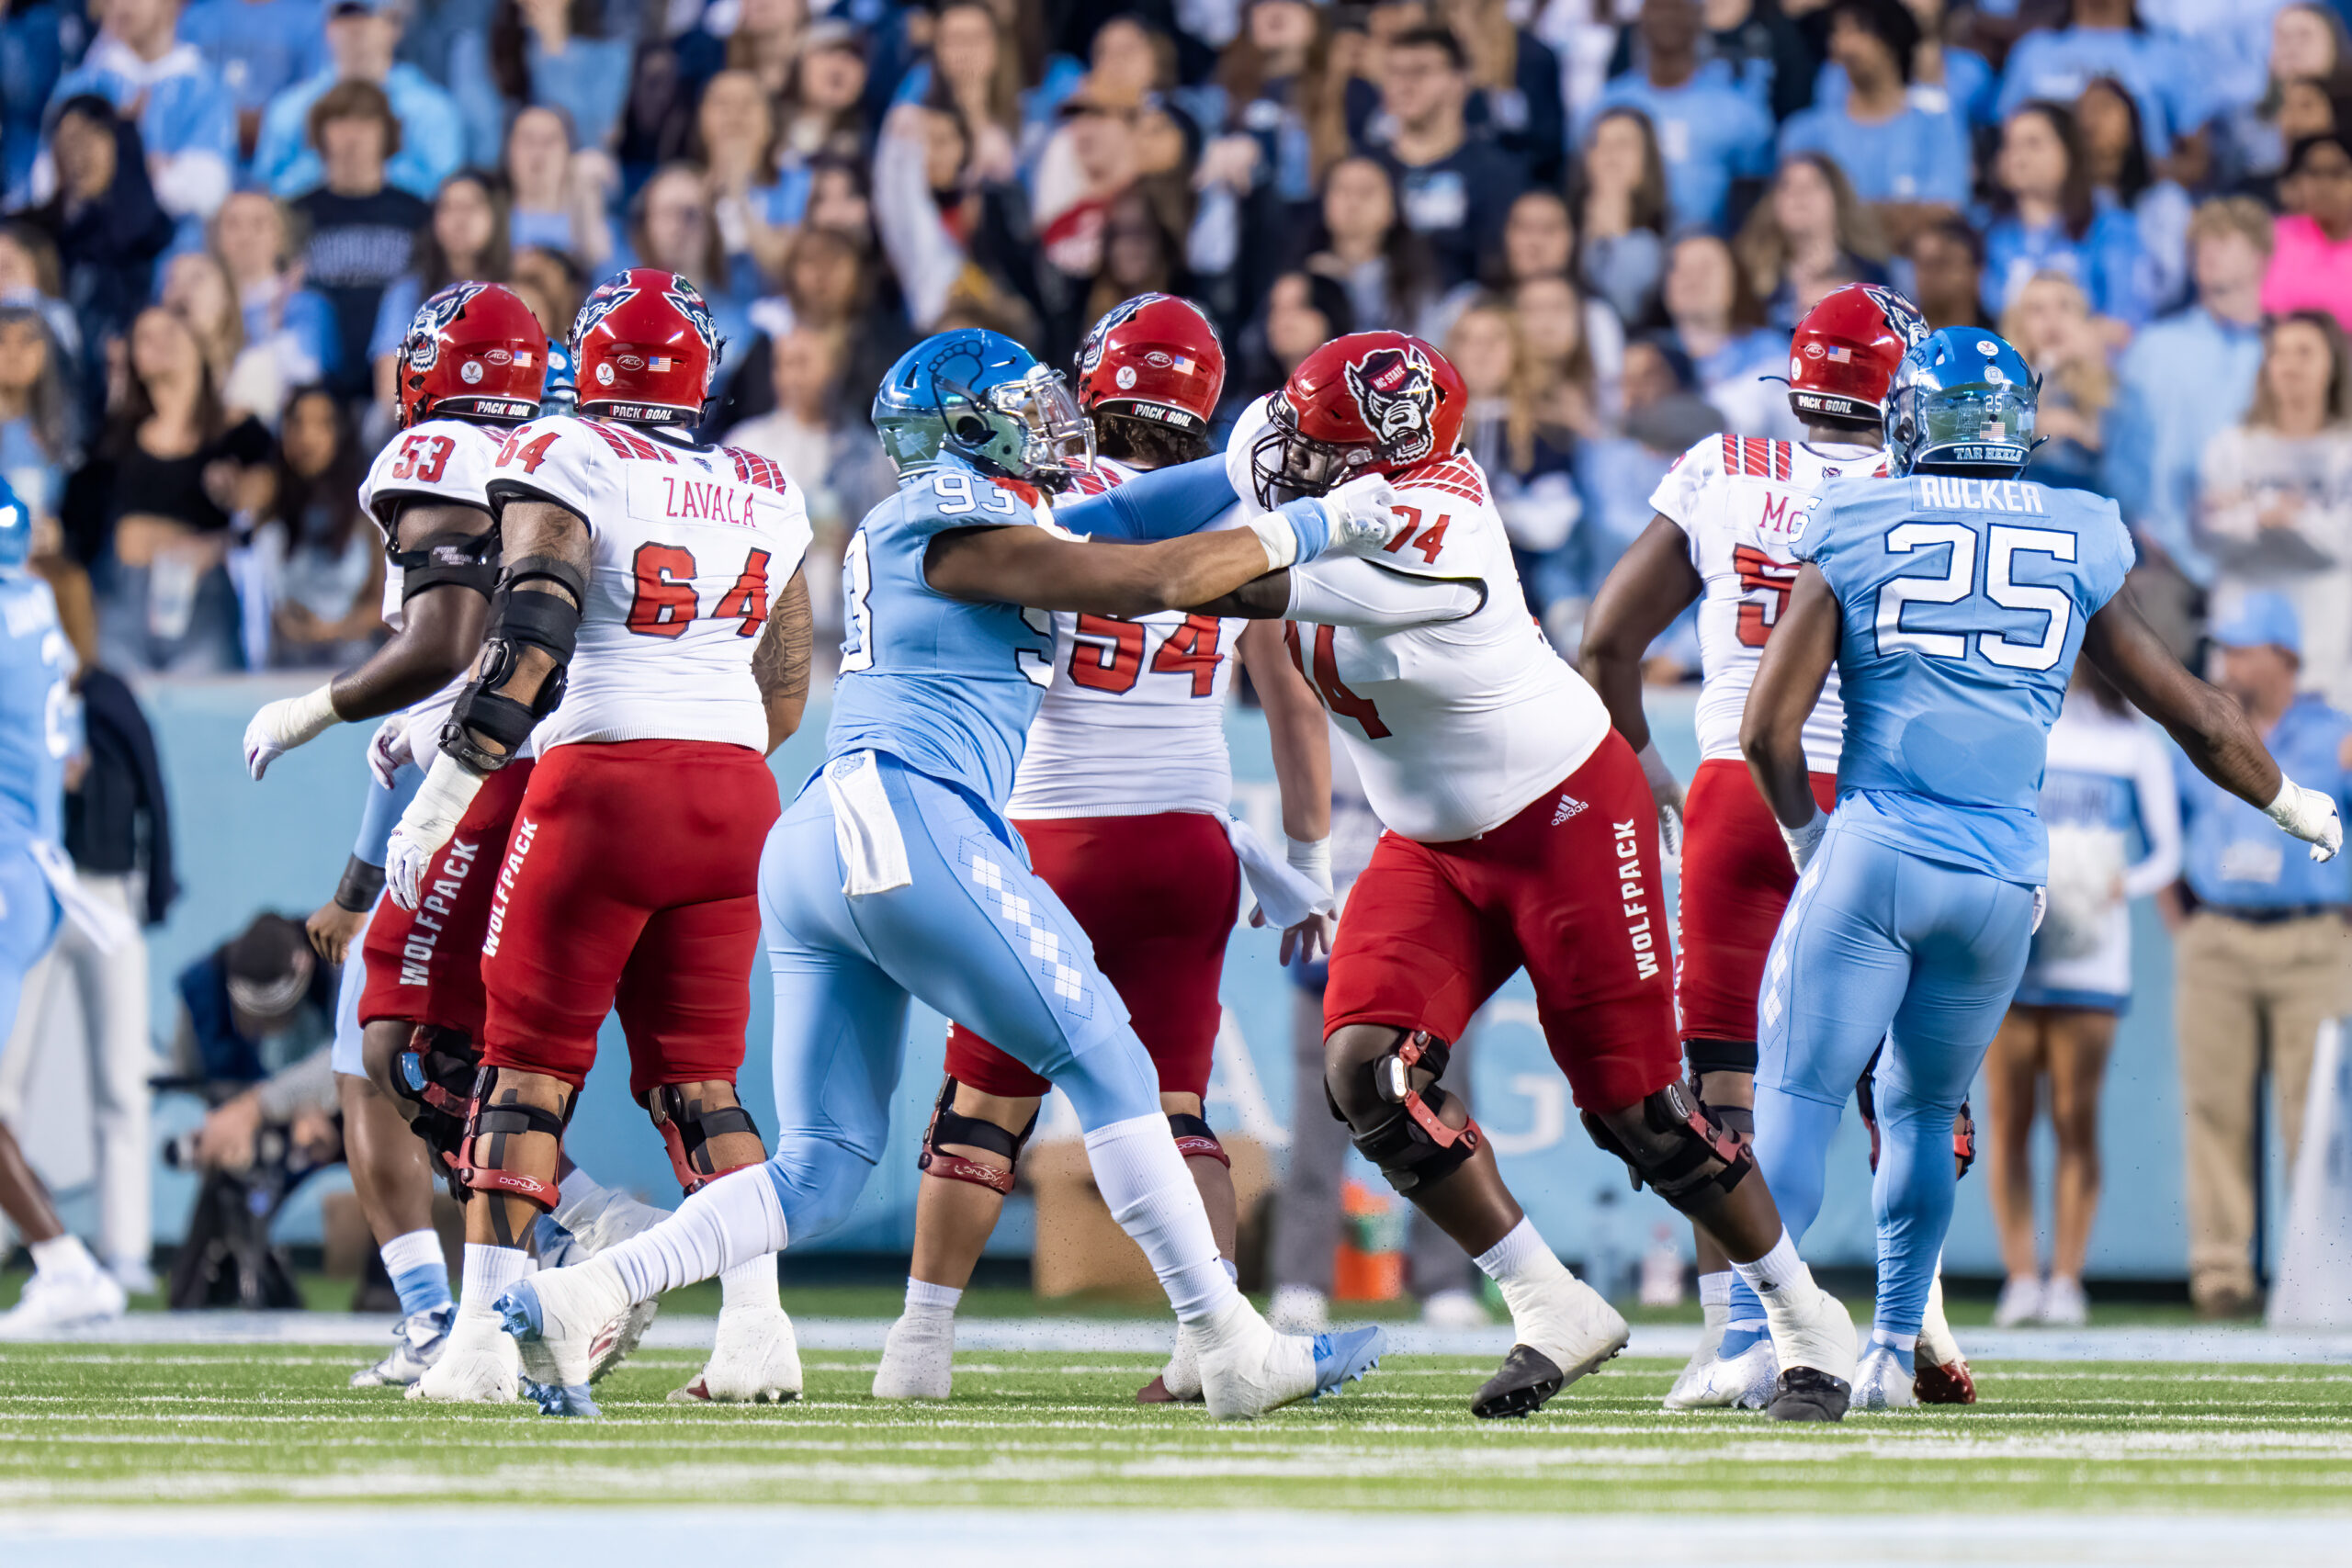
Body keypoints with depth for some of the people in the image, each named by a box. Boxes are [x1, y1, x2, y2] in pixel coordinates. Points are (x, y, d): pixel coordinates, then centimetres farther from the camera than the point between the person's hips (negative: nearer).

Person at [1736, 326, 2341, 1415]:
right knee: (1921, 1111, 19)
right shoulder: (2077, 543, 8)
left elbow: (1768, 730, -1)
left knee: (1796, 1100, -1)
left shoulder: (1855, 528, 1)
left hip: (1873, 855, -3)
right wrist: (2292, 805, 33)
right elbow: (2198, 720, 16)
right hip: (2002, 877, 3)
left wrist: (1807, 837, 17)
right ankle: (1892, 1350, 17)